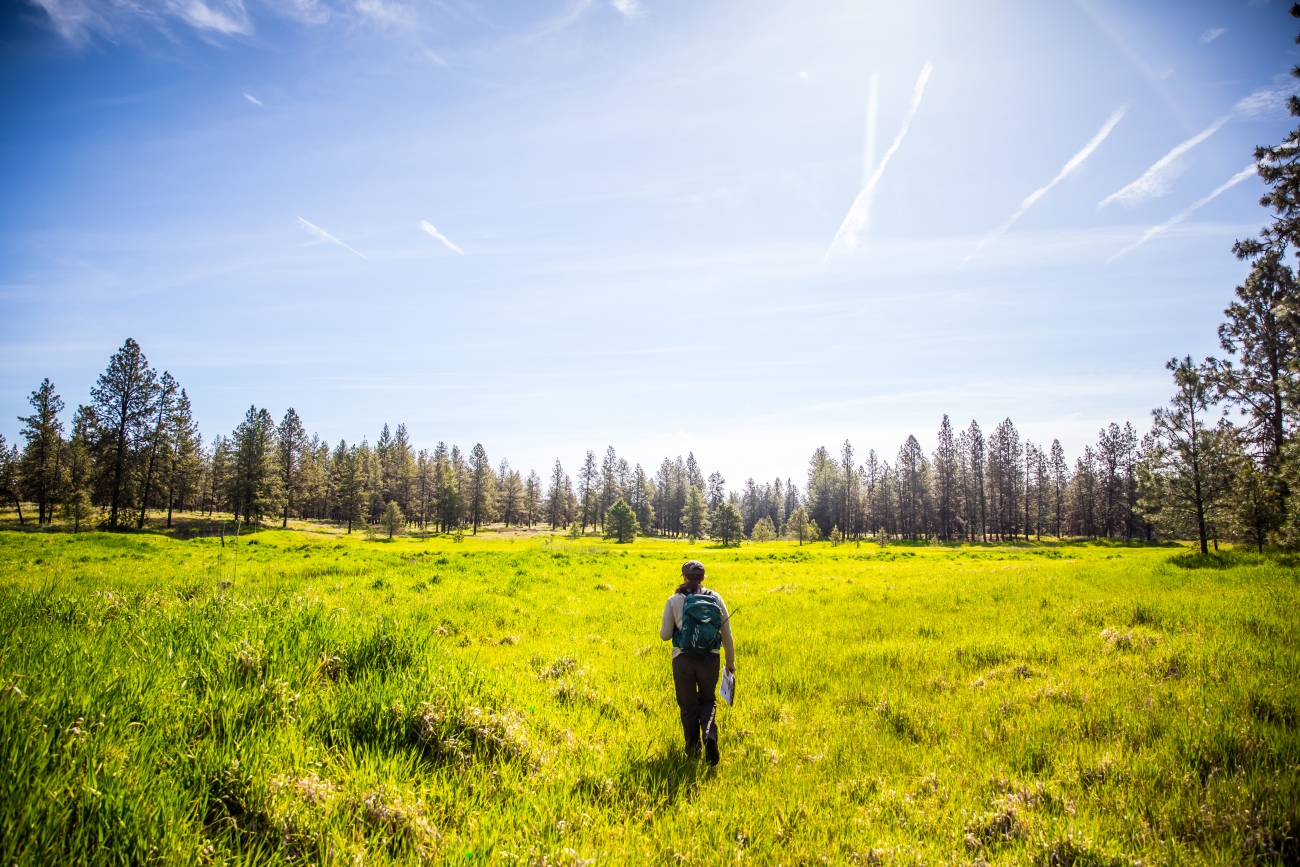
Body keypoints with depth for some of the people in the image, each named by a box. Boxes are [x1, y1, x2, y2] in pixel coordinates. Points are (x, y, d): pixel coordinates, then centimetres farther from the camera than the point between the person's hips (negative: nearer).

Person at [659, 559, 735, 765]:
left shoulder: (674, 601, -4)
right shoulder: (715, 598, 0)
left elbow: (665, 635, 0)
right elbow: (727, 634, 4)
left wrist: (665, 629, 23)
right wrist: (730, 661, 16)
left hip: (683, 659, -1)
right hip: (710, 658, 1)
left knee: (688, 705, 15)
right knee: (708, 700, 20)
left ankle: (693, 749, 20)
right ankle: (710, 734, -6)